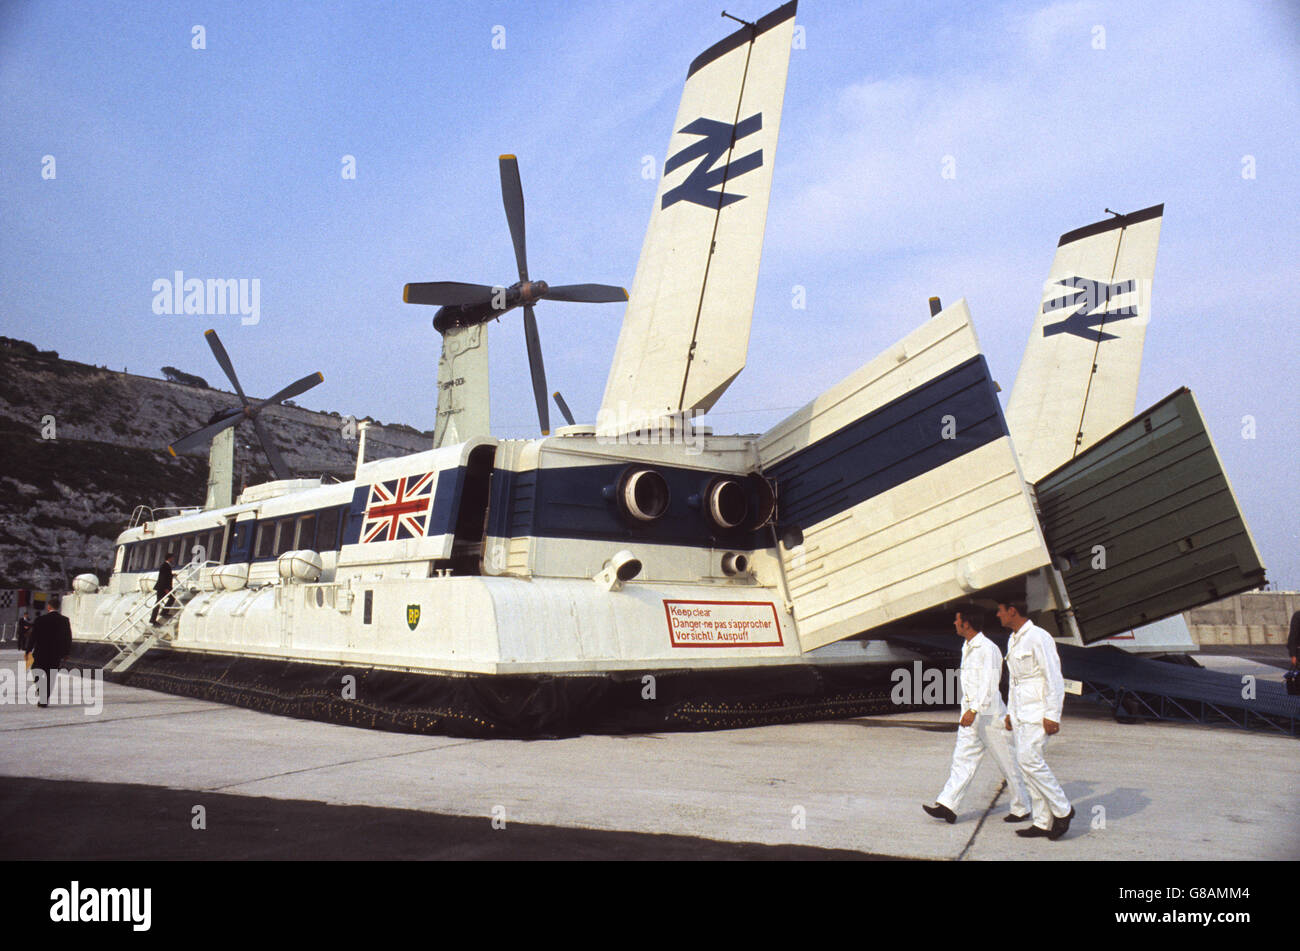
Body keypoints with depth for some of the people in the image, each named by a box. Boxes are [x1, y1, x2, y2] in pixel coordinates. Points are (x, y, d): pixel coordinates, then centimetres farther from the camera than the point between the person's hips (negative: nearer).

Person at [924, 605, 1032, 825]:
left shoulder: (988, 649, -16)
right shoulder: (967, 648, 13)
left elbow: (989, 685, -23)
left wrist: (974, 710, -29)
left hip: (989, 715, -9)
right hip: (971, 715, 9)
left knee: (1008, 764, 5)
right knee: (963, 759, 1)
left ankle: (1021, 809, 18)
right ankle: (947, 806, -3)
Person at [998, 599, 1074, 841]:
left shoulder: (1038, 638, -14)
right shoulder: (1013, 641, 15)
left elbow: (1054, 678, -17)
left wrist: (1052, 716, -19)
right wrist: (1010, 711, 21)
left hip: (1039, 711, -9)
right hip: (1022, 712, 9)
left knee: (1029, 759, -17)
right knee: (1026, 761, 5)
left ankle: (1062, 809, -2)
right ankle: (1043, 822, 10)